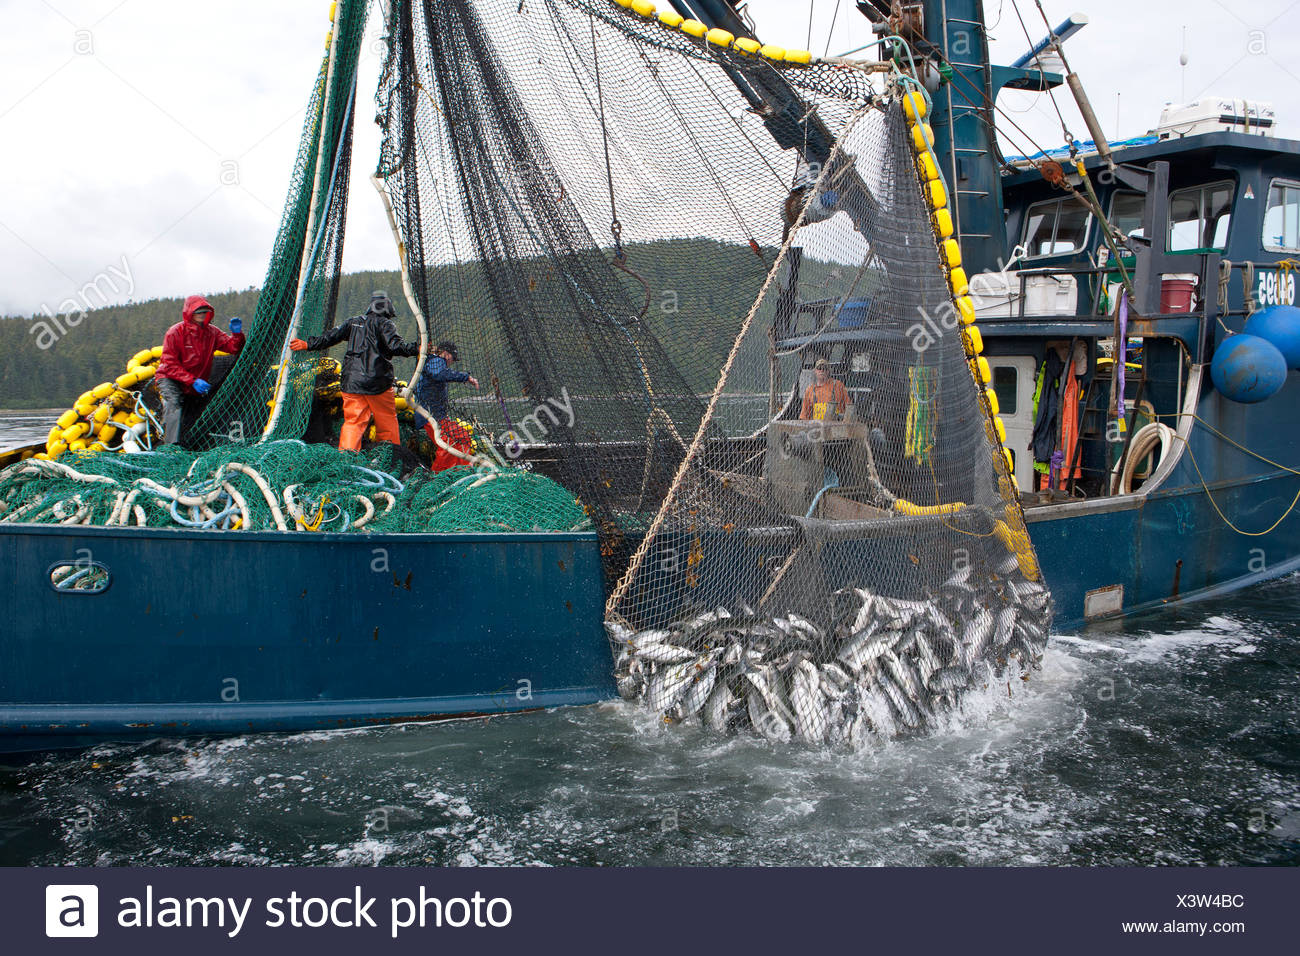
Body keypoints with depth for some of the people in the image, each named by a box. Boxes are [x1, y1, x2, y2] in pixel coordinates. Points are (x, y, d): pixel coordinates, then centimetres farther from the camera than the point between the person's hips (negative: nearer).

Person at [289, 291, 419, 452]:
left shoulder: (354, 322, 15)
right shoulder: (385, 324, -1)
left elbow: (331, 337, 13)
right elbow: (395, 346, -17)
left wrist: (307, 344, 21)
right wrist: (417, 348, -17)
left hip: (351, 382, 4)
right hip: (377, 383, -4)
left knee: (352, 422, 3)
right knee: (387, 422, 6)